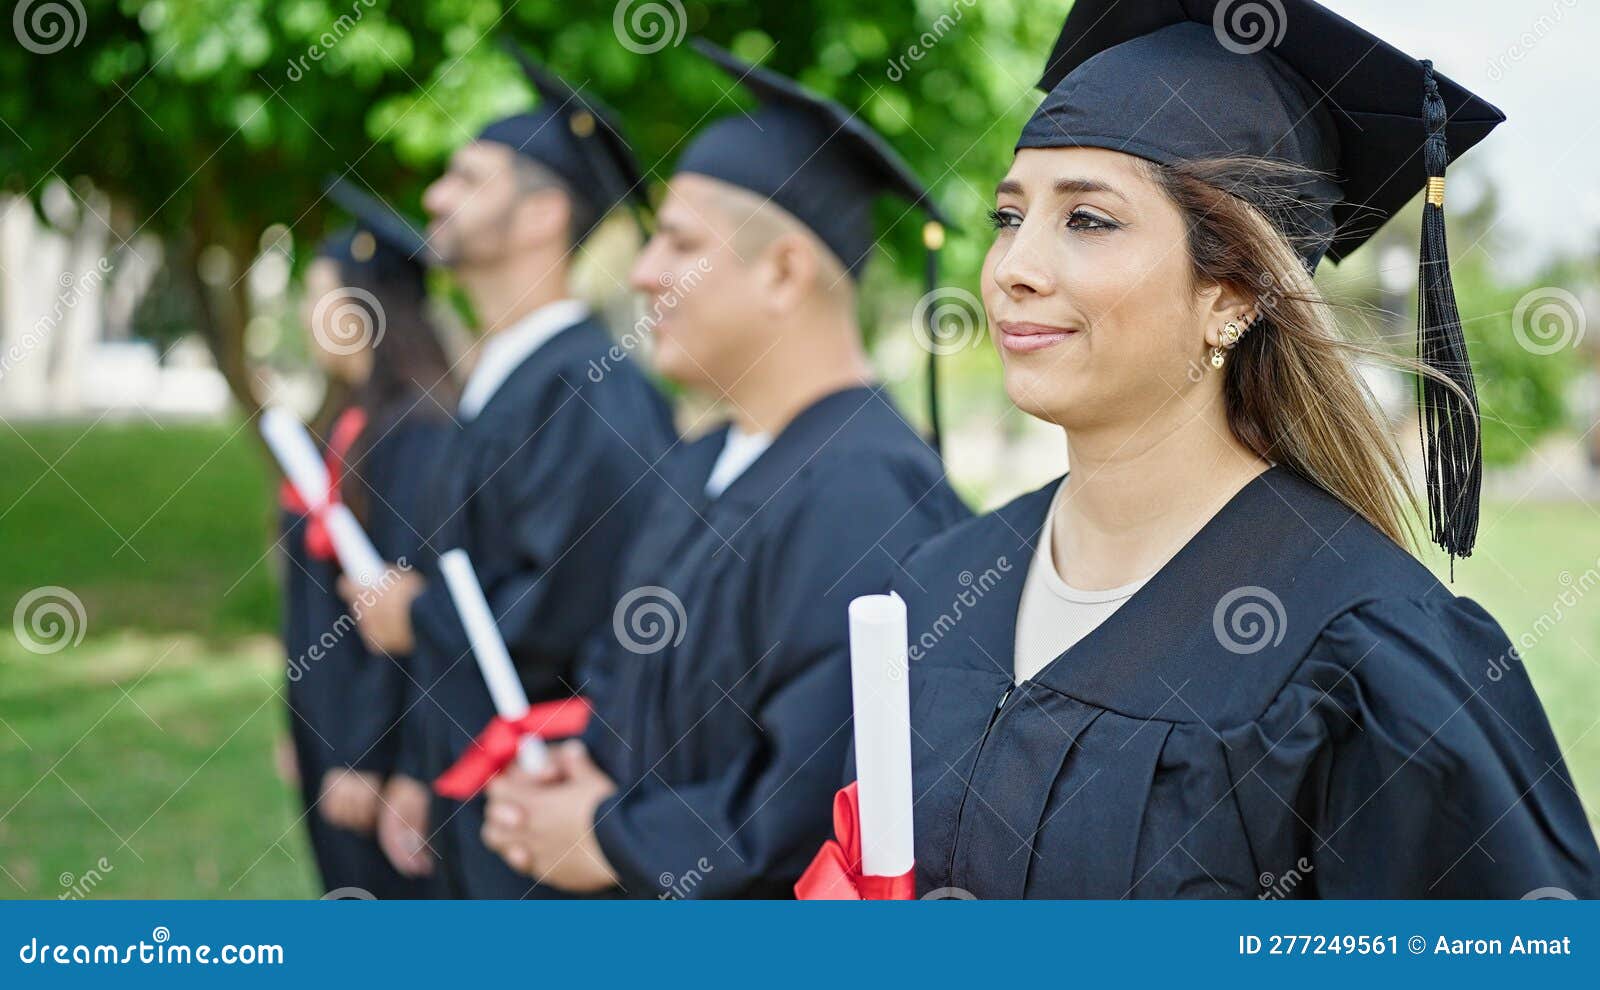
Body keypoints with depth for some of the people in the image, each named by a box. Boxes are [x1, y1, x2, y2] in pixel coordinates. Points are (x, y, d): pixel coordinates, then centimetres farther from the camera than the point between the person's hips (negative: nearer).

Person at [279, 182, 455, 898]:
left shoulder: (413, 432, -19)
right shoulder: (349, 422, 9)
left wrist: (368, 756, -20)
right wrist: (306, 729, 18)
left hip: (379, 734, -9)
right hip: (330, 720, 9)